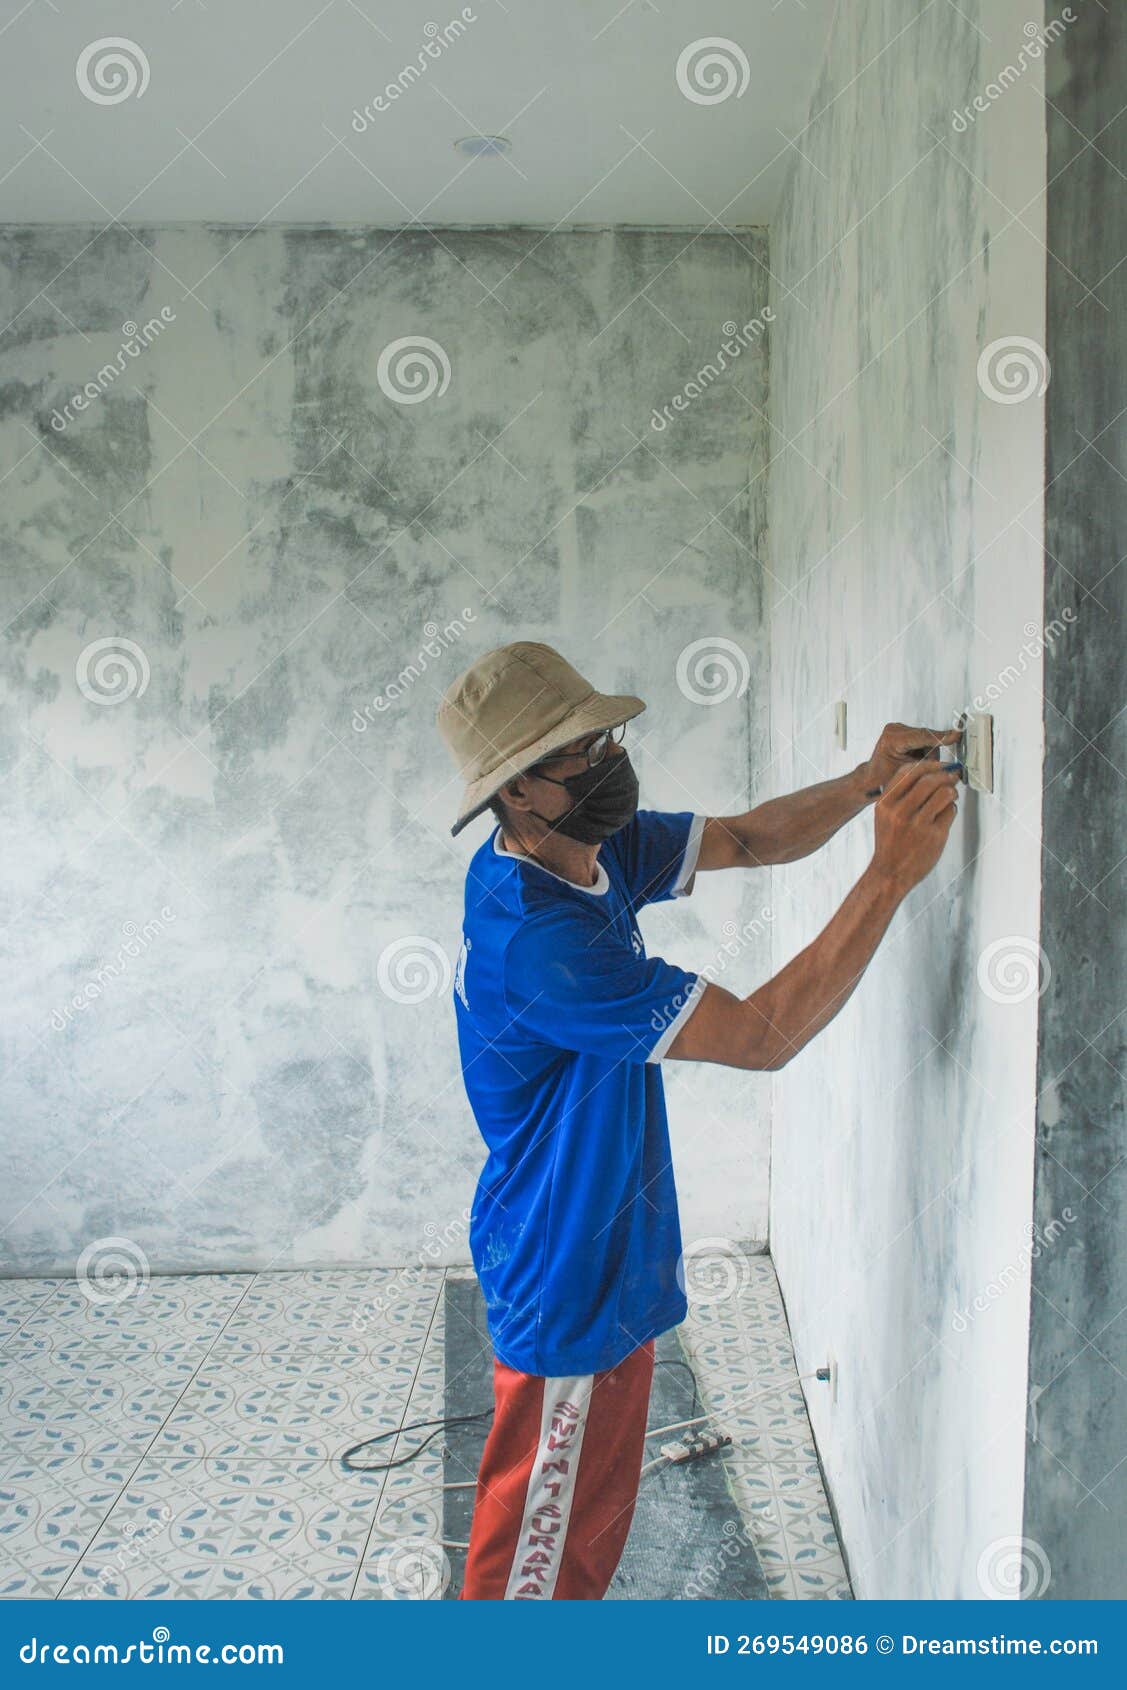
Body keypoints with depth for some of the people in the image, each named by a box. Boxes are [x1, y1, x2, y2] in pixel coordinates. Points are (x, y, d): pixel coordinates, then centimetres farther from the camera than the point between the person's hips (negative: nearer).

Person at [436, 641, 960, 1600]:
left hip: (611, 1264, 10)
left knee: (595, 1513, 29)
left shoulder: (595, 847, -5)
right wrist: (892, 874, -32)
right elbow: (763, 1035, -32)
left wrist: (866, 785, -16)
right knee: (538, 1552, 12)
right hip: (567, 1292, -10)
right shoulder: (532, 942, -33)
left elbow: (749, 839, 3)